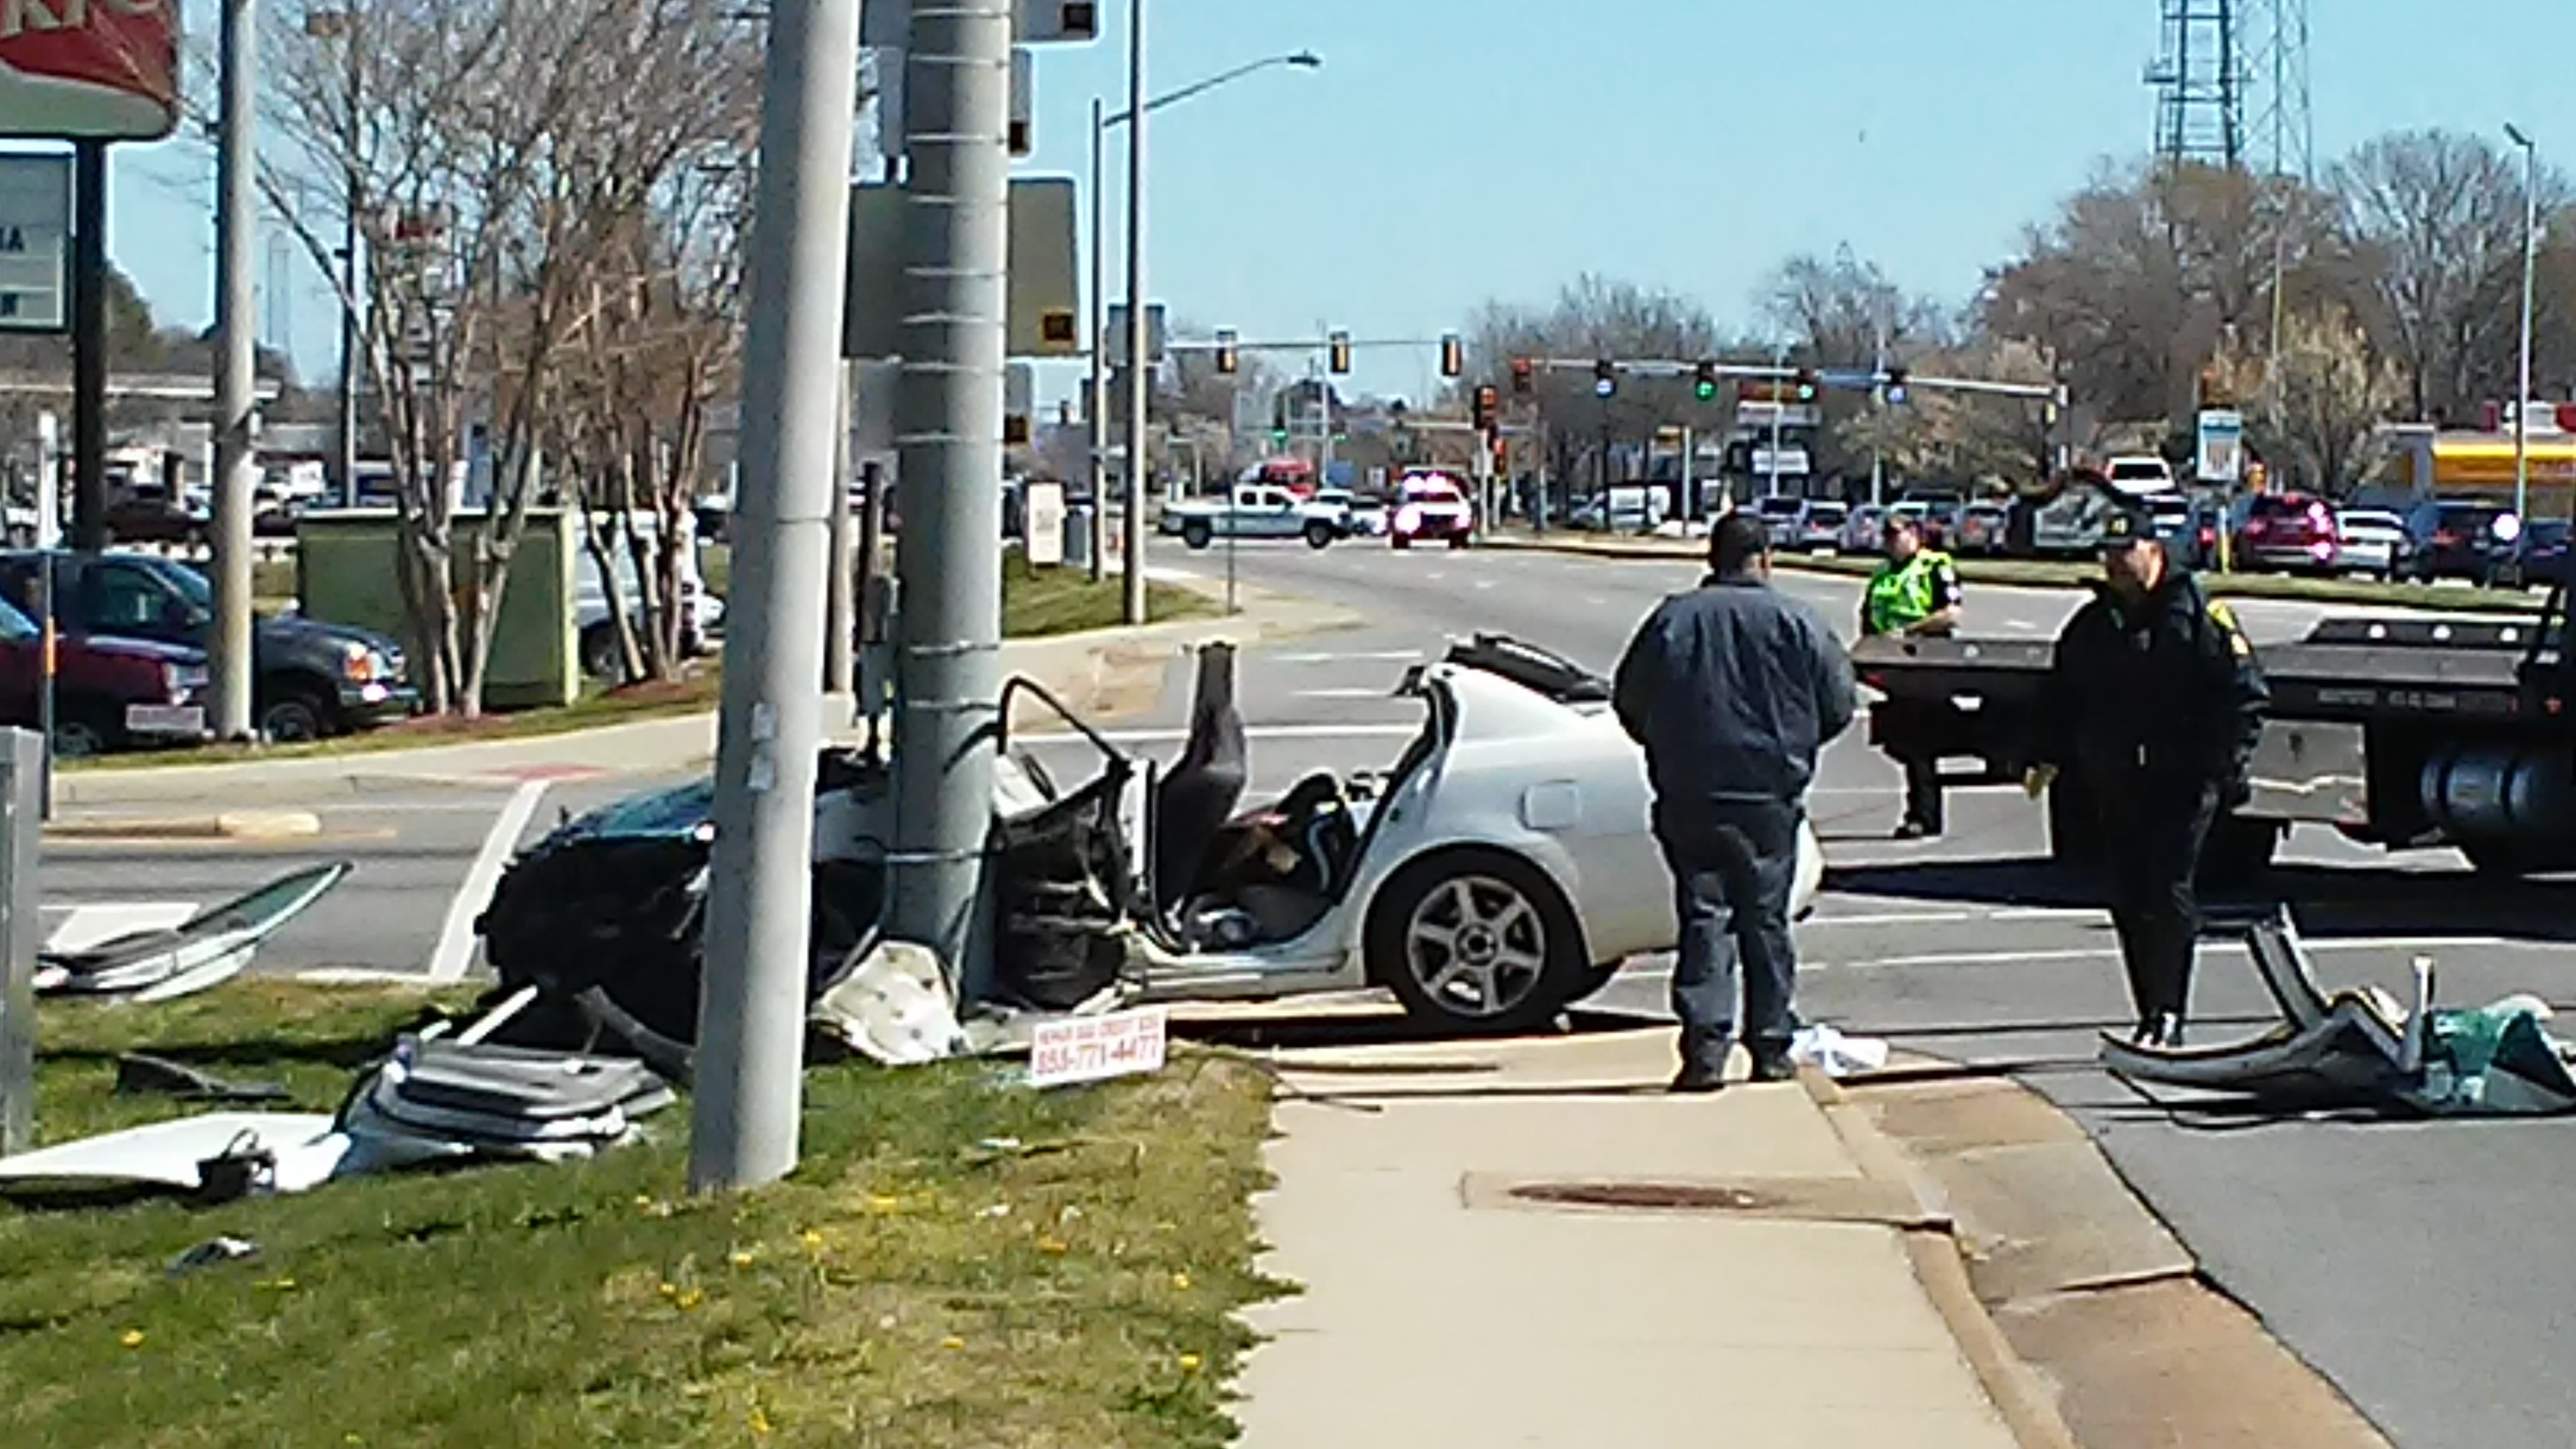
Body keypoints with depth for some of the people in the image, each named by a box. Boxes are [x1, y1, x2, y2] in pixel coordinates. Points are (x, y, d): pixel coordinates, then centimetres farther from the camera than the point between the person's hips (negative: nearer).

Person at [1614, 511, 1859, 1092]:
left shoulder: (1672, 619, 0)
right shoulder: (1796, 623, -5)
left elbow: (1628, 702, 7)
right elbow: (1838, 704, 0)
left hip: (1688, 800, 1)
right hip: (1769, 800, -1)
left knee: (1704, 920, 2)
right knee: (1765, 922, 9)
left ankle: (1705, 1048, -8)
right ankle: (1771, 1048, 12)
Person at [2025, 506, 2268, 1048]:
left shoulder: (2197, 614, -3)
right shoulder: (2091, 625, 16)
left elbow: (2245, 694, -4)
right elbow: (2061, 698, 24)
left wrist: (2228, 761, -13)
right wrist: (2050, 758, 12)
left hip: (2181, 784, -6)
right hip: (2114, 789, 6)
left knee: (2169, 896, -12)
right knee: (2127, 901, 5)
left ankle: (2168, 1015, -10)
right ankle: (2153, 1017, 12)